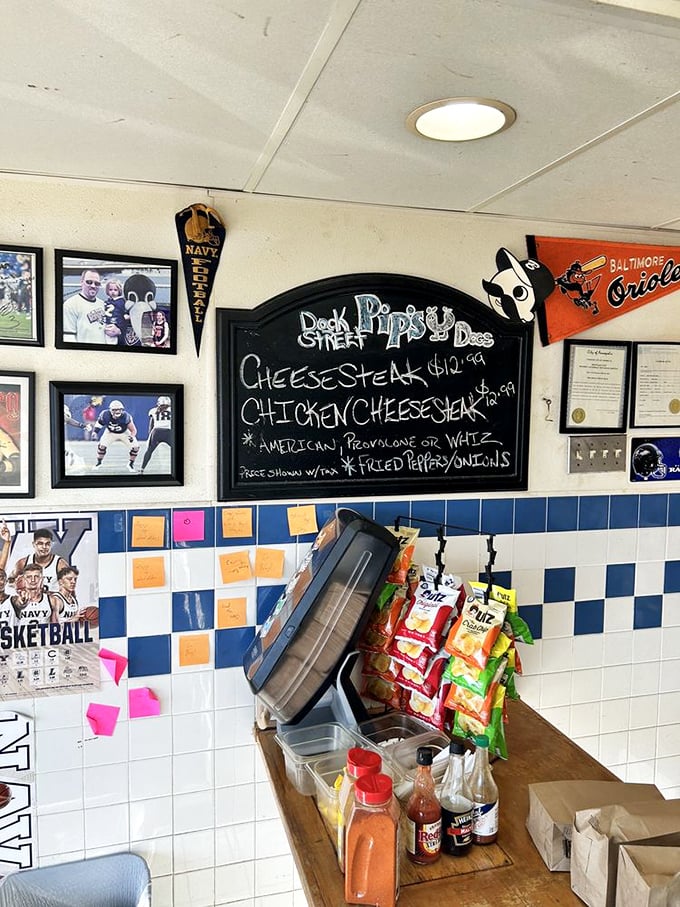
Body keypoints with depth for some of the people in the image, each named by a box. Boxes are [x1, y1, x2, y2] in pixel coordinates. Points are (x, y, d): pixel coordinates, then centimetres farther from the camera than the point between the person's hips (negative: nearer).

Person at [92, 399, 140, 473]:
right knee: (102, 445, -16)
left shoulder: (125, 417, -35)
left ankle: (131, 464, 8)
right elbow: (99, 422, -5)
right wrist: (95, 431, -13)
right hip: (110, 433, 1)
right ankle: (99, 463, 11)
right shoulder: (105, 415, -29)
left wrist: (132, 436, -46)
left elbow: (133, 430, -27)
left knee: (135, 446, -15)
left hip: (124, 433, -1)